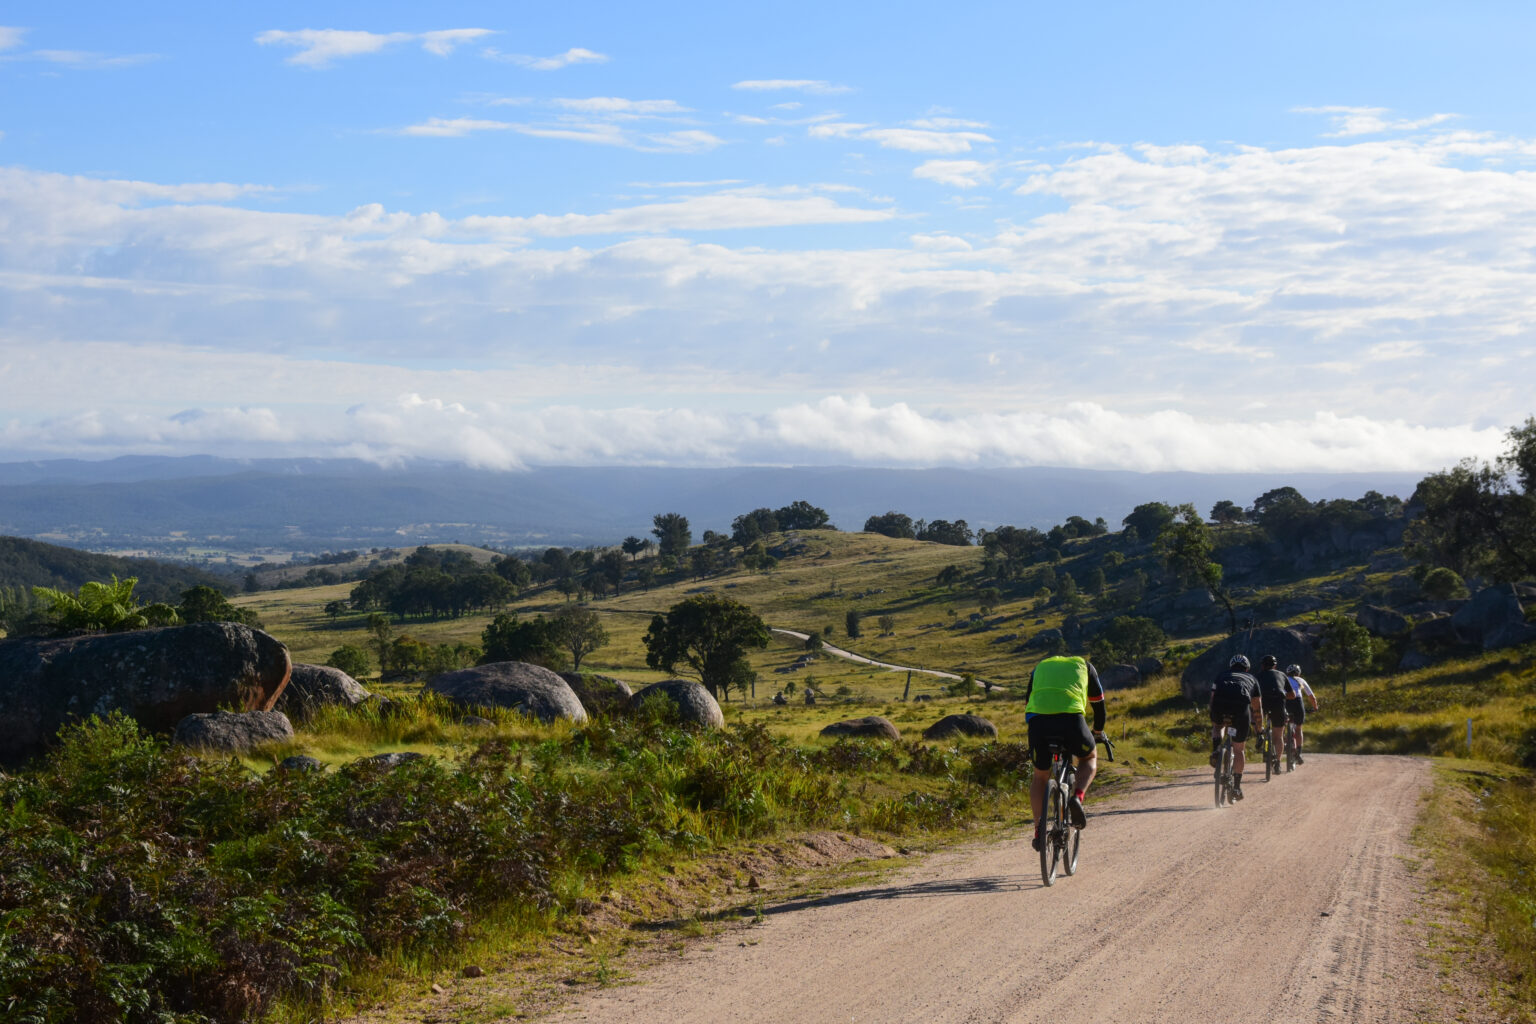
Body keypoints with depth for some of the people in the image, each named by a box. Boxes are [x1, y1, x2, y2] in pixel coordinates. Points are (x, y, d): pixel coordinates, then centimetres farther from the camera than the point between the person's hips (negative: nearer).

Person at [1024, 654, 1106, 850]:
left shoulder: (1040, 667, 35)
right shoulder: (1084, 666, 31)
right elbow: (1098, 703, 38)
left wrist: (1032, 729, 46)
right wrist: (1098, 732, 54)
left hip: (1037, 721, 2)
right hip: (1071, 719, -2)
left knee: (1040, 776, 24)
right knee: (1089, 758, 29)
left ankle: (1039, 829, 10)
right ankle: (1077, 797, 2)